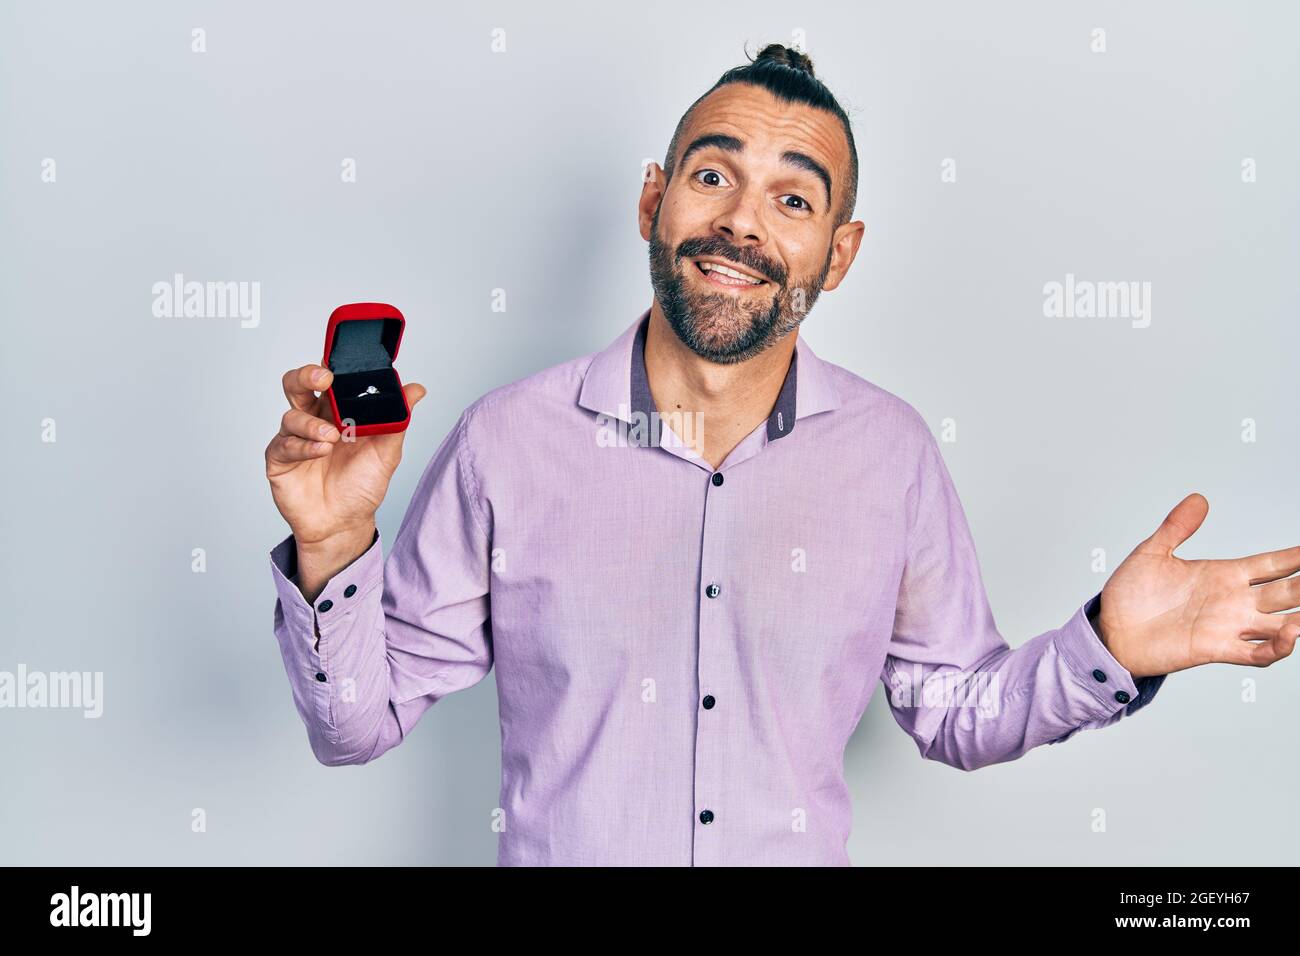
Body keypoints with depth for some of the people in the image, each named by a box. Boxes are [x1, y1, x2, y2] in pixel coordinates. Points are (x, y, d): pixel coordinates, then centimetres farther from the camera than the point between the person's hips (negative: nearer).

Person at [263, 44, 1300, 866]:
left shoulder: (893, 451, -8)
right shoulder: (507, 441, -13)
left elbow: (956, 710, 2)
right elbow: (359, 720, -9)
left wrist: (1109, 650, -14)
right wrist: (332, 551, -25)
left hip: (806, 849, 1)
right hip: (555, 851, -1)